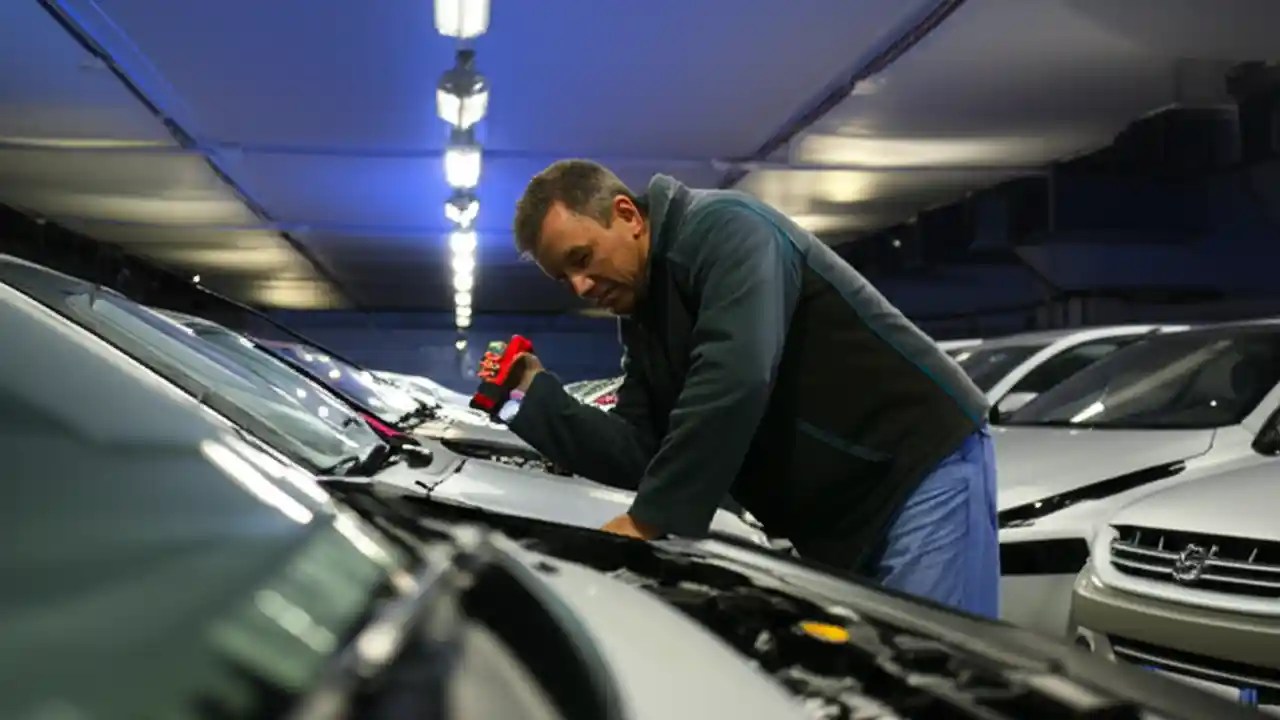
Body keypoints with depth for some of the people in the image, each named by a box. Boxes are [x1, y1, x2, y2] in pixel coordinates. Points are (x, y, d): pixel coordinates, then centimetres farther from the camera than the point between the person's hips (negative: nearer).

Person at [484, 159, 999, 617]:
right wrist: (534, 394, -2)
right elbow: (641, 455, 5)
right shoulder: (641, 322, 11)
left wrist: (649, 520, -27)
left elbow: (735, 381, -30)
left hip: (924, 467, -8)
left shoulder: (724, 229, -16)